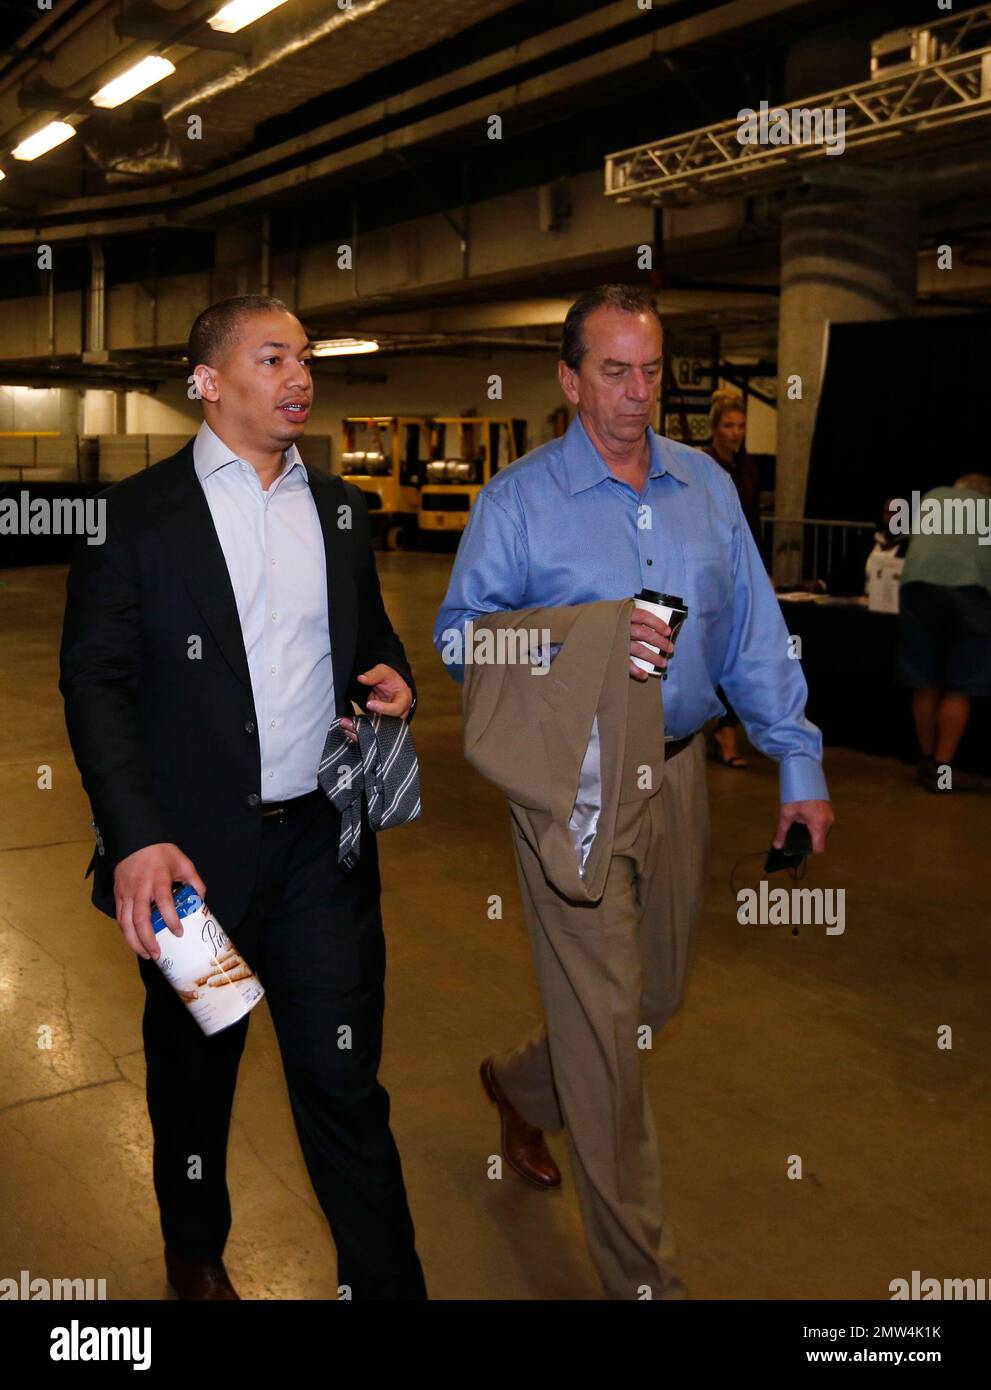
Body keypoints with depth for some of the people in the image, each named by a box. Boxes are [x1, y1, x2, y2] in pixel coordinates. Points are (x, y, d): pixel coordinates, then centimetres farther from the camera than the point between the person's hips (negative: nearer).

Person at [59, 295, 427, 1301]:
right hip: (191, 849, -2)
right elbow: (95, 682, -9)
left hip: (324, 840, 2)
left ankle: (386, 1281, 20)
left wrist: (392, 679, -3)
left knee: (344, 1076, 5)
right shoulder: (135, 514, -5)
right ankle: (195, 1254, 44)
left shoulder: (341, 508, 10)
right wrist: (137, 838, -19)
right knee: (193, 1069, 18)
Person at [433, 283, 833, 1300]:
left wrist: (799, 766, 4)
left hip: (677, 773, 5)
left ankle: (522, 1086, 49)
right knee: (604, 1021, 1)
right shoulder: (517, 499, -5)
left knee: (656, 994, 19)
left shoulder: (707, 485, 7)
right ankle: (642, 1270, 20)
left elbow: (753, 636, 7)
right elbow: (459, 633, -8)